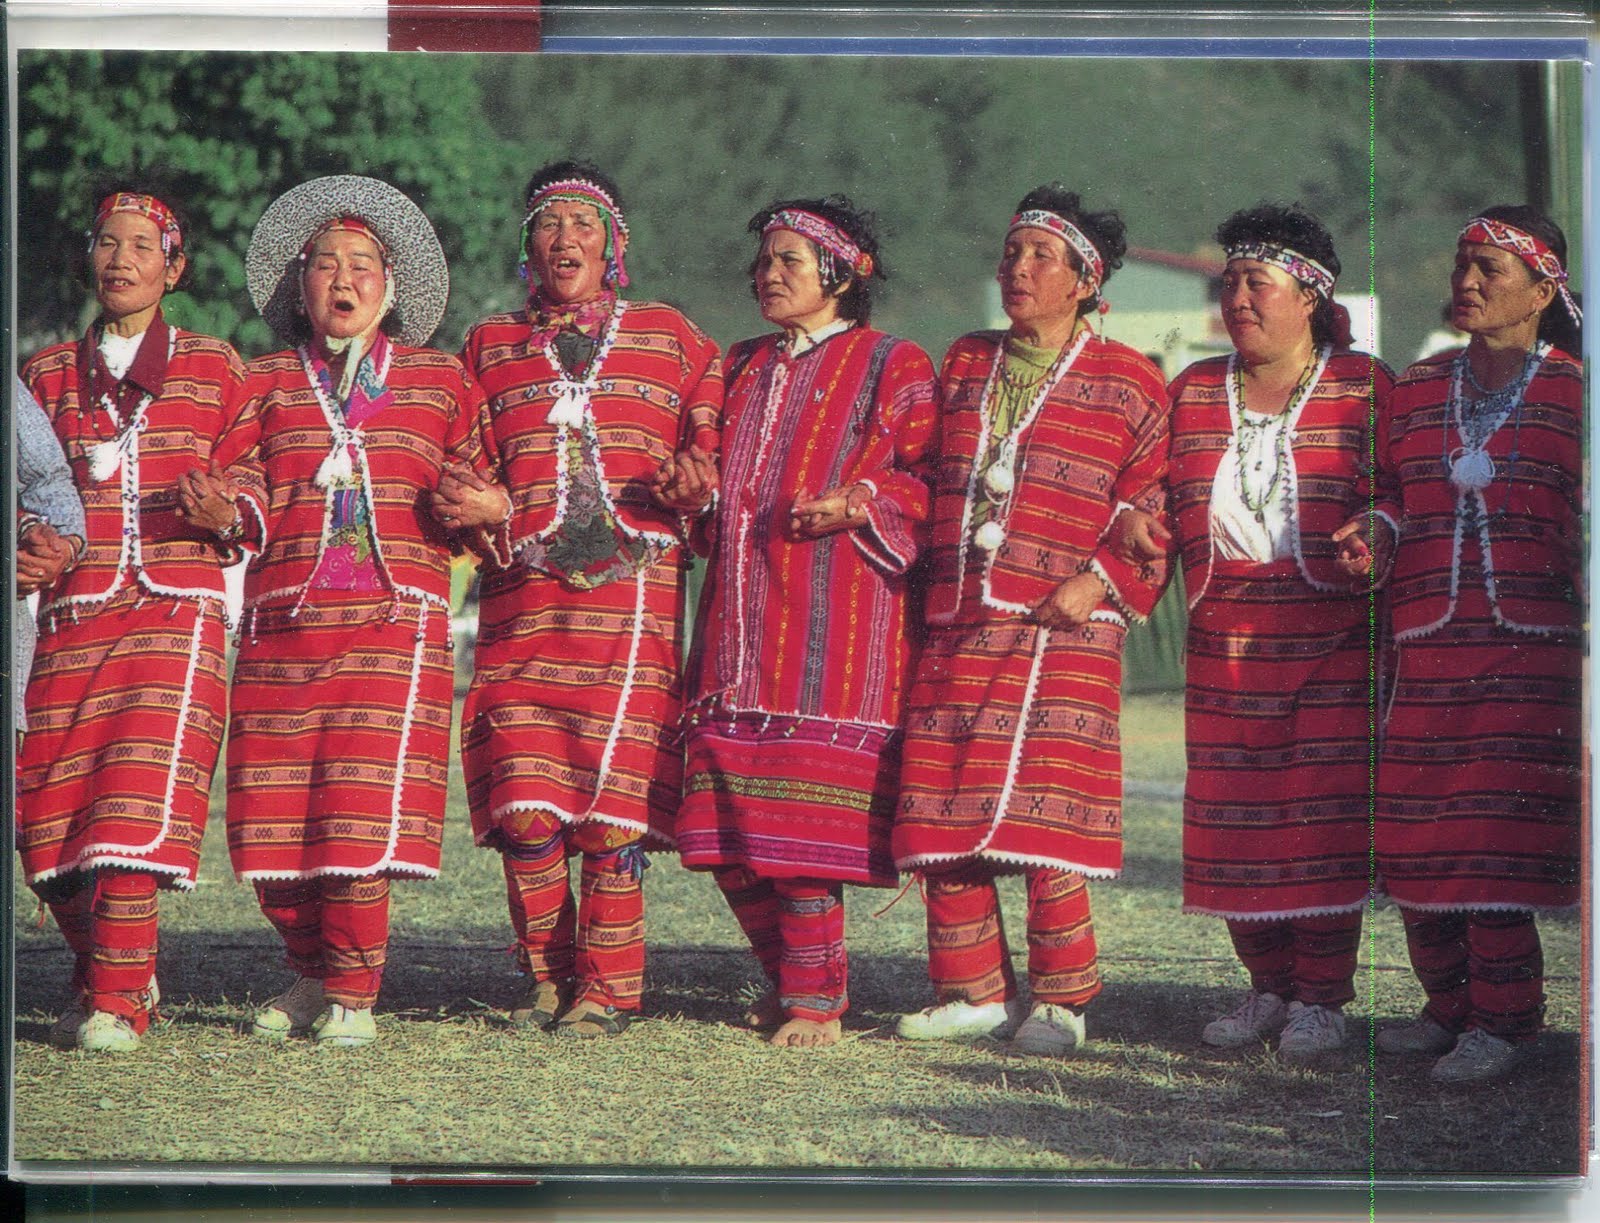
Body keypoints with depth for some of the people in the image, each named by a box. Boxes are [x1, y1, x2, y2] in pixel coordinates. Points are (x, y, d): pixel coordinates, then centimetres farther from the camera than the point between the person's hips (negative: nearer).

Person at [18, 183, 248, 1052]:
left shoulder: (213, 368, 11)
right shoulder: (48, 374, 16)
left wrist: (225, 514, -11)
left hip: (177, 611, -3)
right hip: (72, 614, 3)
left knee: (137, 806, -17)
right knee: (48, 816, -4)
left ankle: (117, 1002, -12)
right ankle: (109, 971, 19)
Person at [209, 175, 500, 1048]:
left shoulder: (440, 381, 16)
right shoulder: (267, 384, 17)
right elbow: (242, 481, 7)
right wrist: (229, 506, -15)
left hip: (398, 621, -2)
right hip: (284, 616, 2)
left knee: (366, 806, -12)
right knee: (273, 812, -2)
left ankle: (353, 993, 0)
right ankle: (311, 974, 18)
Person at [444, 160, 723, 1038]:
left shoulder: (671, 339, 16)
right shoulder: (489, 347, 20)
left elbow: (717, 440, 13)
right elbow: (466, 468, 20)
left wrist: (696, 479, -9)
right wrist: (472, 508, -2)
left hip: (633, 594, -2)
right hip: (523, 598, 2)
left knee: (612, 796, -9)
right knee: (523, 800, -8)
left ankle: (608, 988, -2)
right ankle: (547, 980, 6)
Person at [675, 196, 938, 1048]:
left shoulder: (892, 368, 4)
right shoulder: (745, 369, 23)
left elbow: (926, 478, -2)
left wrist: (861, 504, -18)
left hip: (835, 618, -6)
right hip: (741, 619, 6)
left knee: (806, 820, -11)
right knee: (726, 823, 2)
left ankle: (814, 998, -5)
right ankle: (788, 976, 16)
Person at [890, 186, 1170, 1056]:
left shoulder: (1125, 382, 4)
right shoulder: (963, 365, 19)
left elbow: (1156, 504, 0)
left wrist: (1101, 580, -12)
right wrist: (926, 582, 15)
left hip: (1060, 628, -5)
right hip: (956, 625, 5)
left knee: (1043, 813, -11)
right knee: (942, 810, 1)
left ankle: (1061, 1000, 0)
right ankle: (973, 991, 10)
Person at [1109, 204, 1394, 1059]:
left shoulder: (1365, 388, 3)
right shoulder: (1194, 392, 14)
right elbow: (1172, 500, 18)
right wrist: (1133, 524, -3)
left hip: (1332, 643, -4)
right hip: (1223, 643, 4)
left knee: (1325, 813, -6)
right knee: (1232, 820, 3)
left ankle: (1321, 996, 1)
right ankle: (1266, 986, 15)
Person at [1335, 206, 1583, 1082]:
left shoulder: (1573, 394, 2)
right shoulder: (1417, 390, 15)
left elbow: (1588, 518, 1)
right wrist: (1375, 528, 0)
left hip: (1530, 647, -5)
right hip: (1426, 643, 5)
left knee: (1501, 829, -9)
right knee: (1418, 830, 3)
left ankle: (1503, 1020, -2)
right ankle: (1450, 1004, 17)